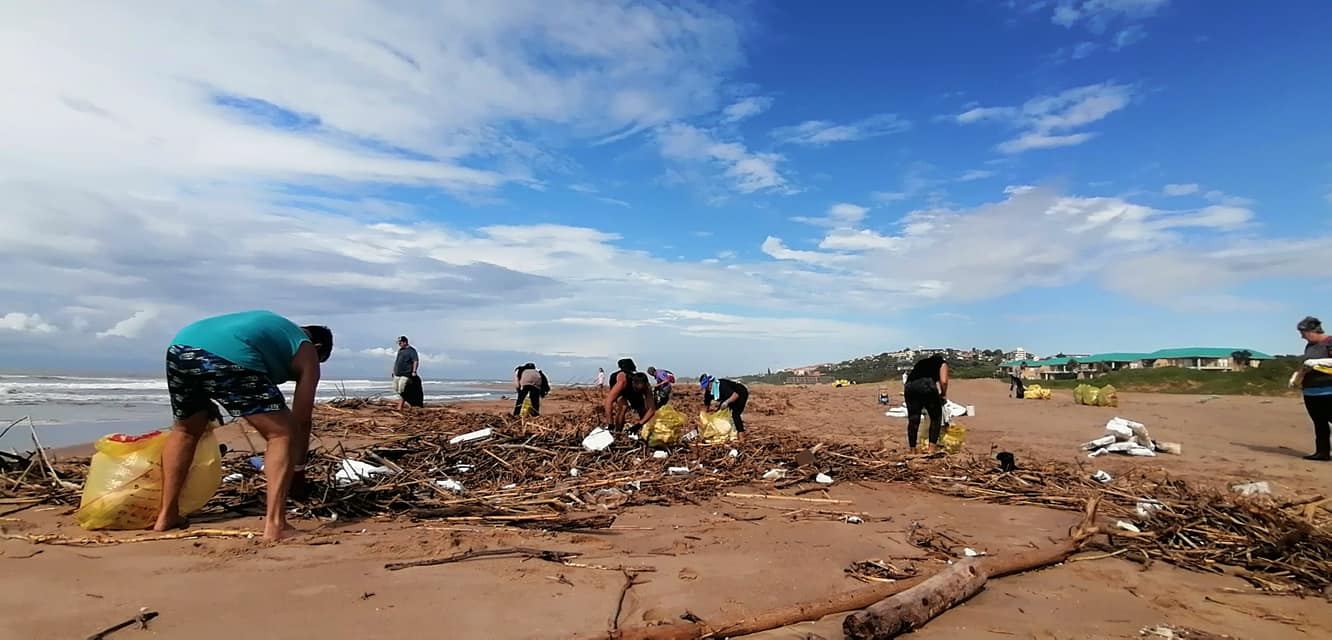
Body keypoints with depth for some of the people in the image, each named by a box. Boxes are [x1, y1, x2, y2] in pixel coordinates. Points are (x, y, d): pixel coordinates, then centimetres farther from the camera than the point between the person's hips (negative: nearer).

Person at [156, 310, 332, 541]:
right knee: (283, 433, 3)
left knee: (186, 429, 31)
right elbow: (301, 421, 18)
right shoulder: (307, 352, 21)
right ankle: (274, 525, -7)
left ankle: (166, 516, 32)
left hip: (180, 347, 7)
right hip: (229, 356, -7)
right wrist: (299, 469, 29)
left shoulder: (273, 325, 38)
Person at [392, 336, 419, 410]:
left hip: (405, 374, -9)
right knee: (397, 390, 8)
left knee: (402, 391, -11)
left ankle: (399, 408, -11)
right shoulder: (400, 350, 18)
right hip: (397, 374, 9)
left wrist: (414, 371, -23)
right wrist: (394, 370, 23)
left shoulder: (411, 350, -8)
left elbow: (416, 361, -15)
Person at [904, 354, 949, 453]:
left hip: (910, 386, 4)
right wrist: (944, 395, 25)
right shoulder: (942, 363, 27)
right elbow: (943, 381, 8)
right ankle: (931, 449, 9)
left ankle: (912, 451, 17)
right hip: (927, 385, -4)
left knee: (913, 419, 11)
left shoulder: (921, 362, 38)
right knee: (936, 417, 14)